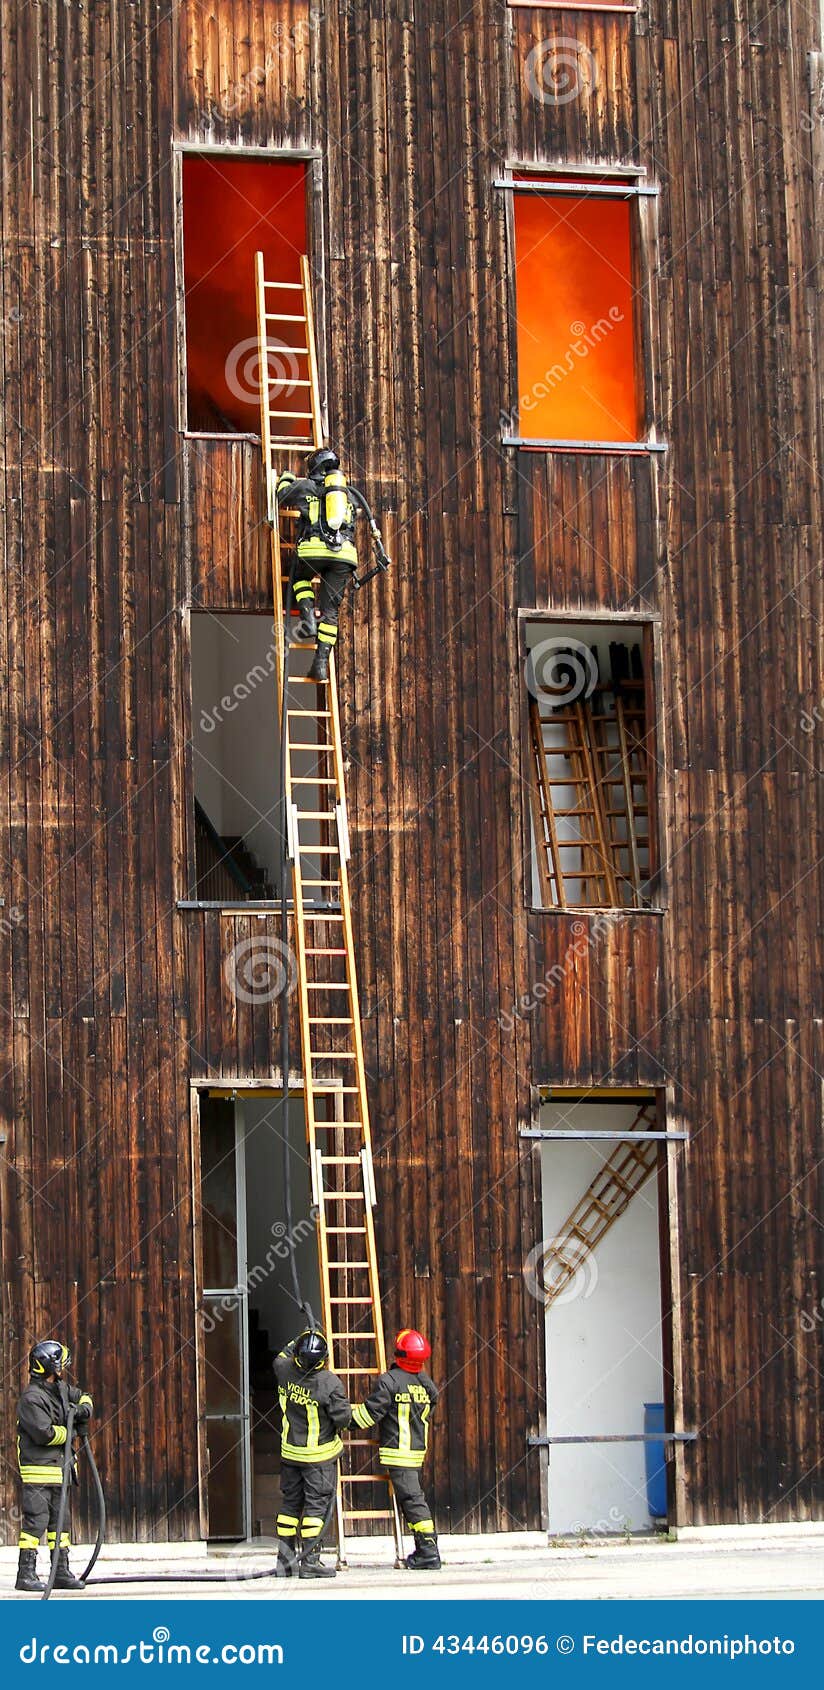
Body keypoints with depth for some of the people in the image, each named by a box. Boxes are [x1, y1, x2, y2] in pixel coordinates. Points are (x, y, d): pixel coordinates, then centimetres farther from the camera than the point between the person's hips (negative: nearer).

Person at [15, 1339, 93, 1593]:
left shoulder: (60, 1389, 11)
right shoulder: (32, 1398, -17)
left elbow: (82, 1396, 29)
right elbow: (44, 1433, -24)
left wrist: (84, 1408, 6)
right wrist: (70, 1431, -8)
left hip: (57, 1469, 9)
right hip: (37, 1470, -9)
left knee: (60, 1522, 11)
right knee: (36, 1521, -11)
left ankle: (62, 1573, 17)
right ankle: (26, 1574, -9)